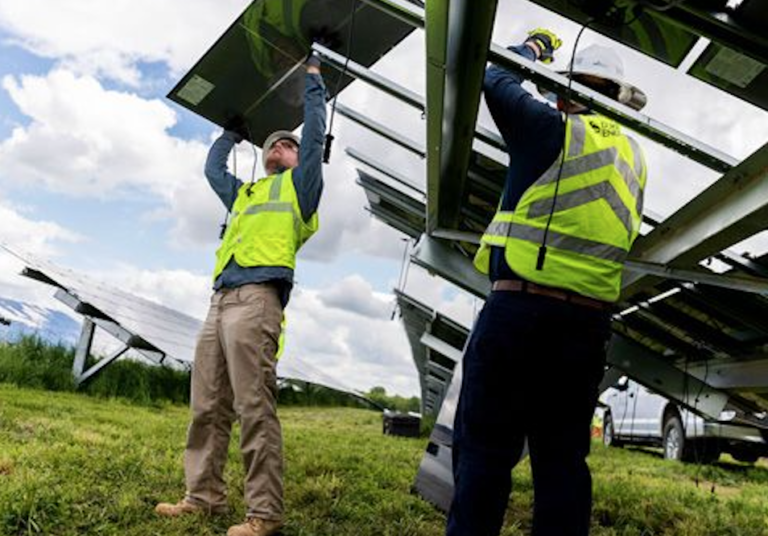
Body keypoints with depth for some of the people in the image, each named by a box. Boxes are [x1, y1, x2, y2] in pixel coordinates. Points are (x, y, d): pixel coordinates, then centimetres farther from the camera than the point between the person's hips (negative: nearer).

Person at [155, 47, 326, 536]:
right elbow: (212, 168, 48)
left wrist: (313, 79, 26)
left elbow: (317, 132, 14)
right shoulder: (244, 193, 34)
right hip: (221, 298, 8)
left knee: (254, 408, -15)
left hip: (257, 297, -8)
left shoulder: (299, 184, 17)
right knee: (207, 407, 6)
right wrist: (235, 129, 53)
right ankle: (205, 495, 14)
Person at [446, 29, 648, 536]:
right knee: (563, 457, 10)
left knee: (485, 449, -3)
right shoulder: (633, 156, 14)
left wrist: (535, 47, 31)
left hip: (519, 309, -5)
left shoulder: (553, 129, -1)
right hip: (589, 324, 6)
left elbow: (498, 82, 12)